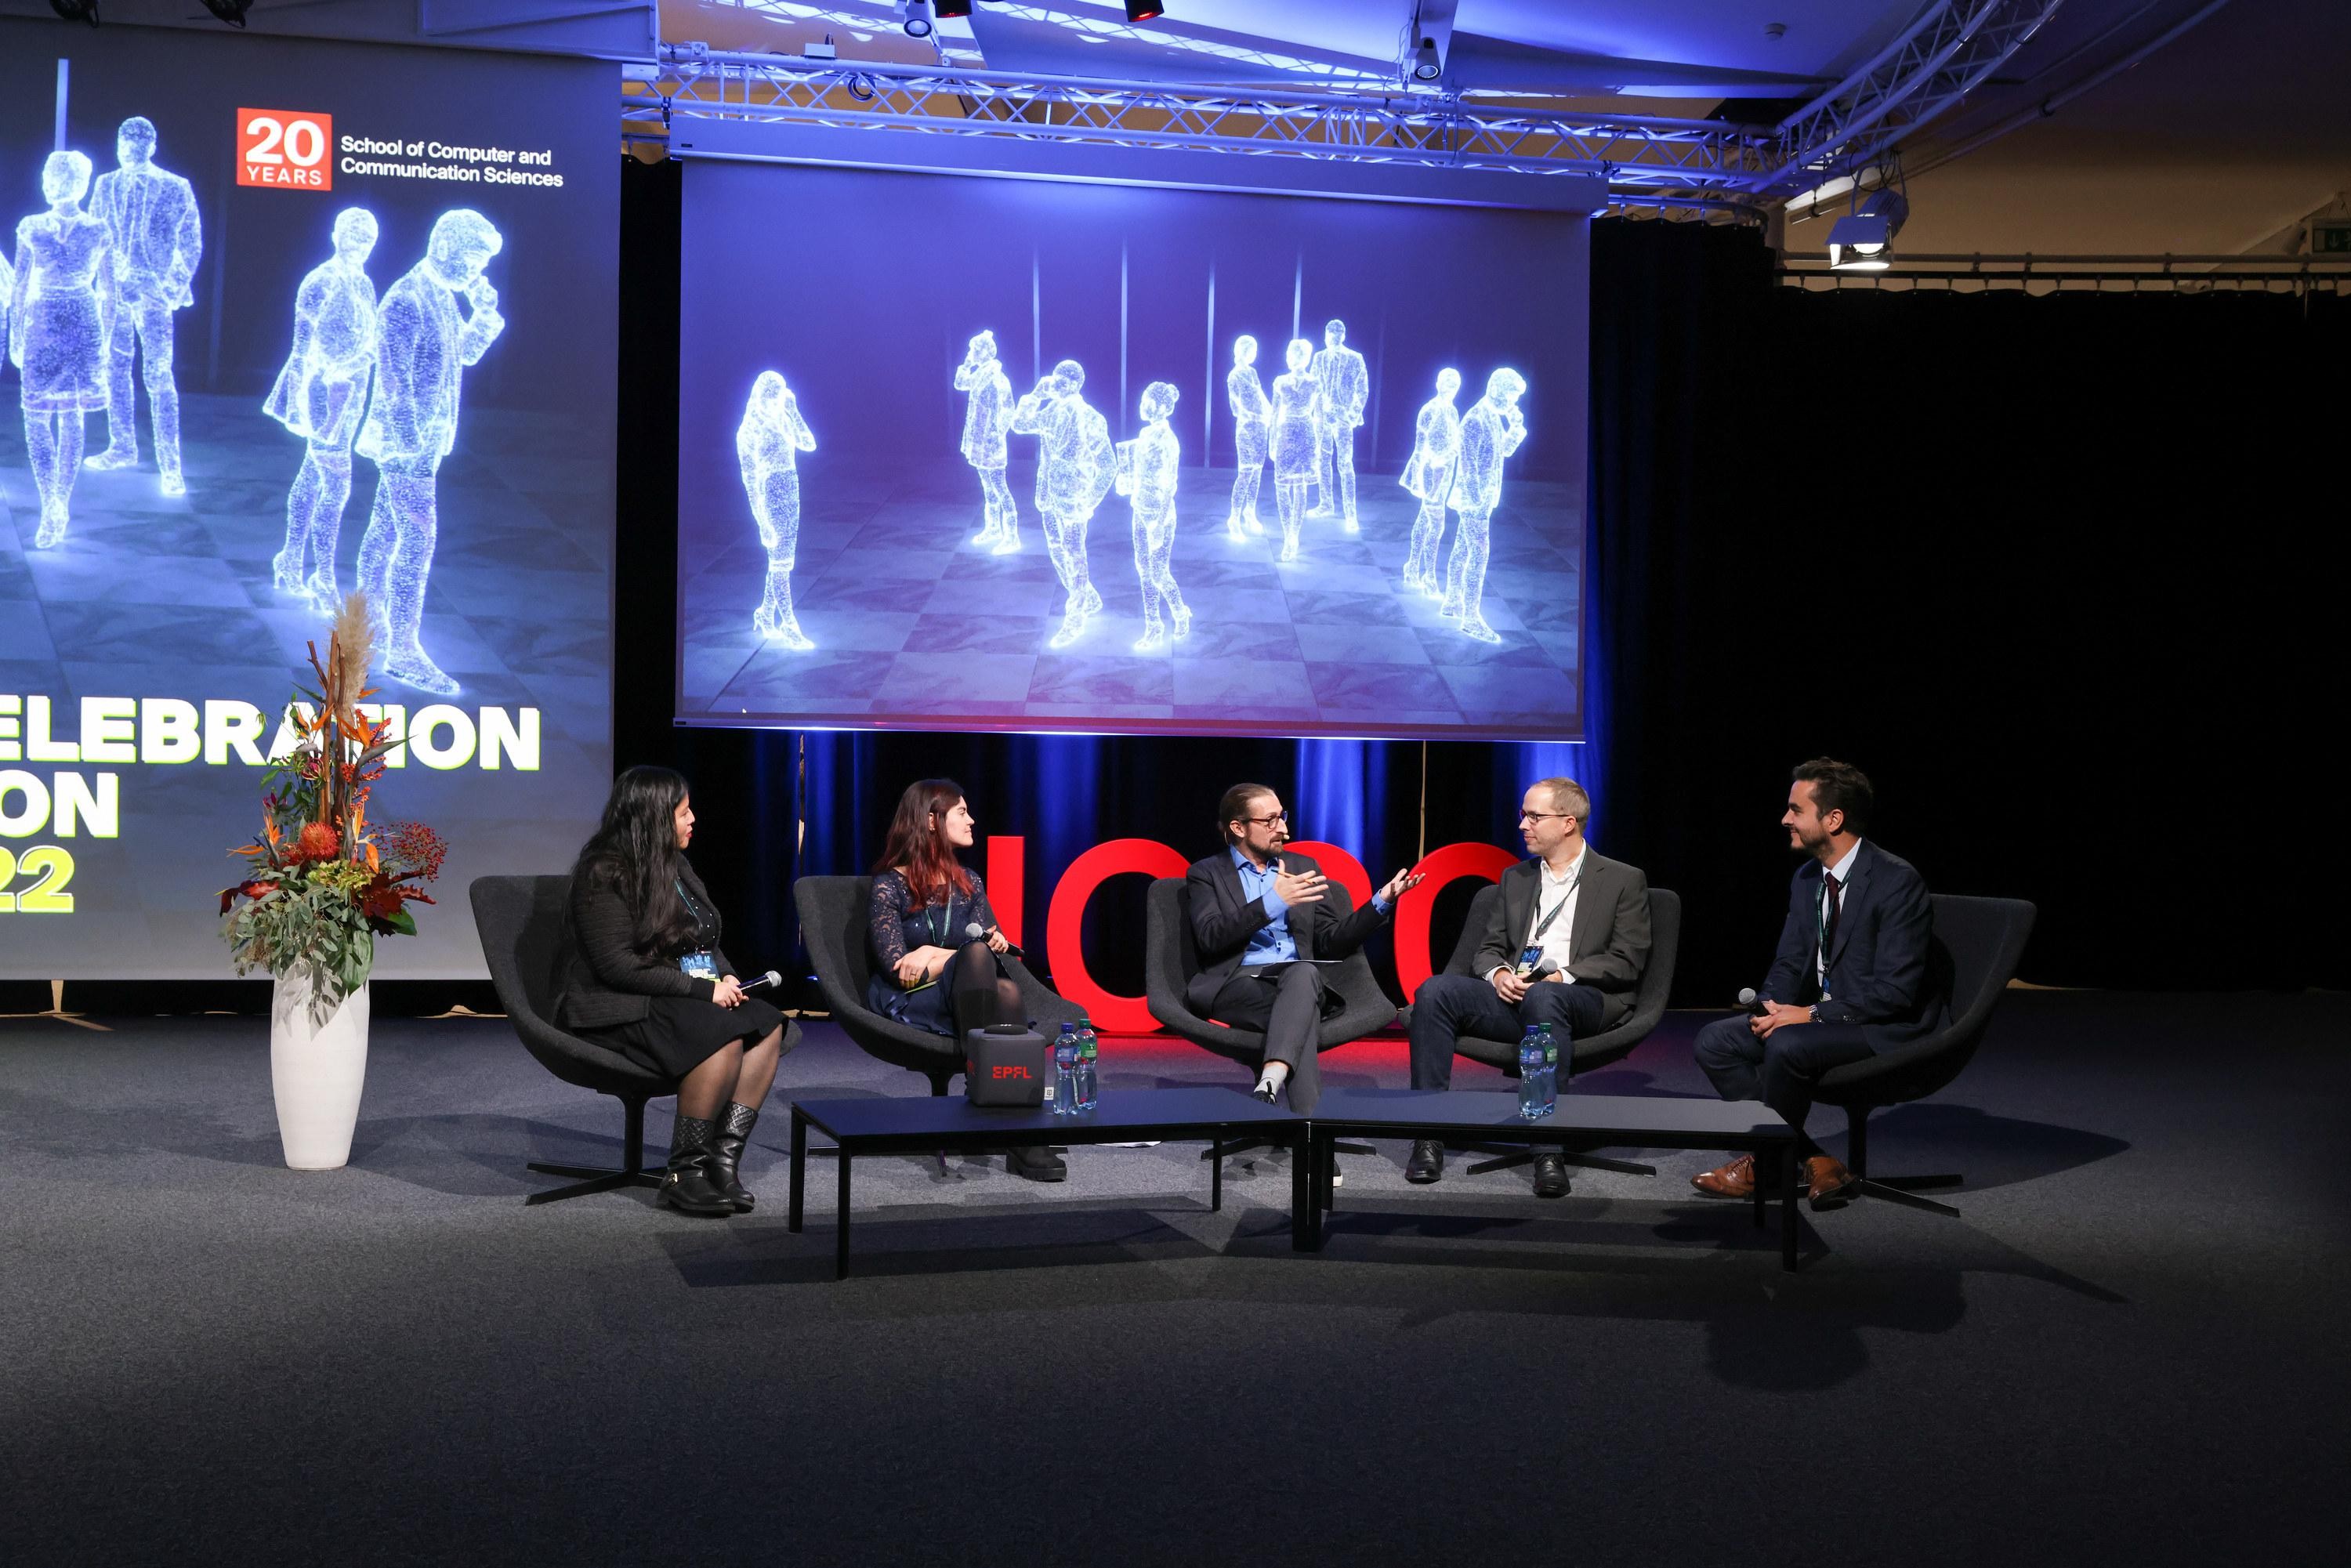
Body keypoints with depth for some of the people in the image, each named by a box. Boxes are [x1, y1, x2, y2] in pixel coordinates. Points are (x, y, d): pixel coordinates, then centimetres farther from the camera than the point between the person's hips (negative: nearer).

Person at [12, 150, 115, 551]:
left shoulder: (31, 228, -6)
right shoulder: (99, 231, -1)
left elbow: (20, 289, -2)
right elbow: (108, 292, 4)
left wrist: (15, 339, 6)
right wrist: (105, 339, 13)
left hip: (42, 323, -2)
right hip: (85, 325, 2)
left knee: (37, 417, 4)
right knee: (72, 418, 12)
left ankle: (51, 504, -12)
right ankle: (61, 503, 18)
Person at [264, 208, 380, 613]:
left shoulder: (362, 283, 10)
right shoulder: (321, 282, -14)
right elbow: (304, 348, -14)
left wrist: (357, 399, 18)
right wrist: (302, 401, -16)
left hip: (348, 394, 8)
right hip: (323, 393, -8)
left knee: (313, 477, 16)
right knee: (336, 483, -9)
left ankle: (292, 563, 26)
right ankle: (324, 579, -2)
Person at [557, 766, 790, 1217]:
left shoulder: (676, 866, 16)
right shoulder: (604, 874, -10)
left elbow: (706, 942, 24)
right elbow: (619, 966, -18)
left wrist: (726, 977, 1)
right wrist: (703, 989, -19)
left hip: (685, 998, 8)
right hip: (621, 1009, -8)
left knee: (768, 1023, -19)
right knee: (723, 1035, -33)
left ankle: (725, 1159, -21)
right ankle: (684, 1173, -23)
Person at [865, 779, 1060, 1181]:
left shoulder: (967, 882, 19)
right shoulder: (890, 886, 2)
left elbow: (995, 945, 9)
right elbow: (899, 970, -8)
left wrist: (933, 954, -7)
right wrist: (963, 956, -7)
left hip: (968, 997, 4)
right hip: (910, 1007, -4)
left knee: (1007, 989, -35)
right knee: (976, 954, -34)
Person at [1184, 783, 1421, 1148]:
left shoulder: (1304, 868, 22)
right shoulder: (1206, 874, 11)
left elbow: (1330, 942, 18)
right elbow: (1210, 937, -8)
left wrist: (1382, 902, 5)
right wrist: (1272, 902, -15)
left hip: (1297, 980, 3)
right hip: (1238, 984, -3)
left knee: (1305, 972, -37)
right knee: (1303, 1012, -37)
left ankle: (1270, 1082, -57)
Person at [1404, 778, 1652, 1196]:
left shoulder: (1623, 880, 8)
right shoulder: (1515, 878, 23)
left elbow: (1627, 962, -1)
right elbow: (1488, 949, 20)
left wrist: (1562, 976, -14)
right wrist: (1498, 973, -5)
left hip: (1585, 1001, -5)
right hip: (1513, 997, 5)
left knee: (1543, 998, -40)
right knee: (1436, 991, -23)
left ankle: (1550, 1152, -40)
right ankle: (1430, 1136, -25)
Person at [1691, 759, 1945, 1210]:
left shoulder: (1897, 881, -18)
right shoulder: (1806, 878, 8)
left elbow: (1894, 991, -23)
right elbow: (1789, 964, 14)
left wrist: (1811, 1015, -23)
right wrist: (1768, 1006, -8)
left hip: (1887, 1028, -9)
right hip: (1821, 1017, 9)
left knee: (1785, 1046, -33)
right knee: (1715, 1042, -6)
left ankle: (1767, 1167, -9)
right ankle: (1811, 1161, -6)